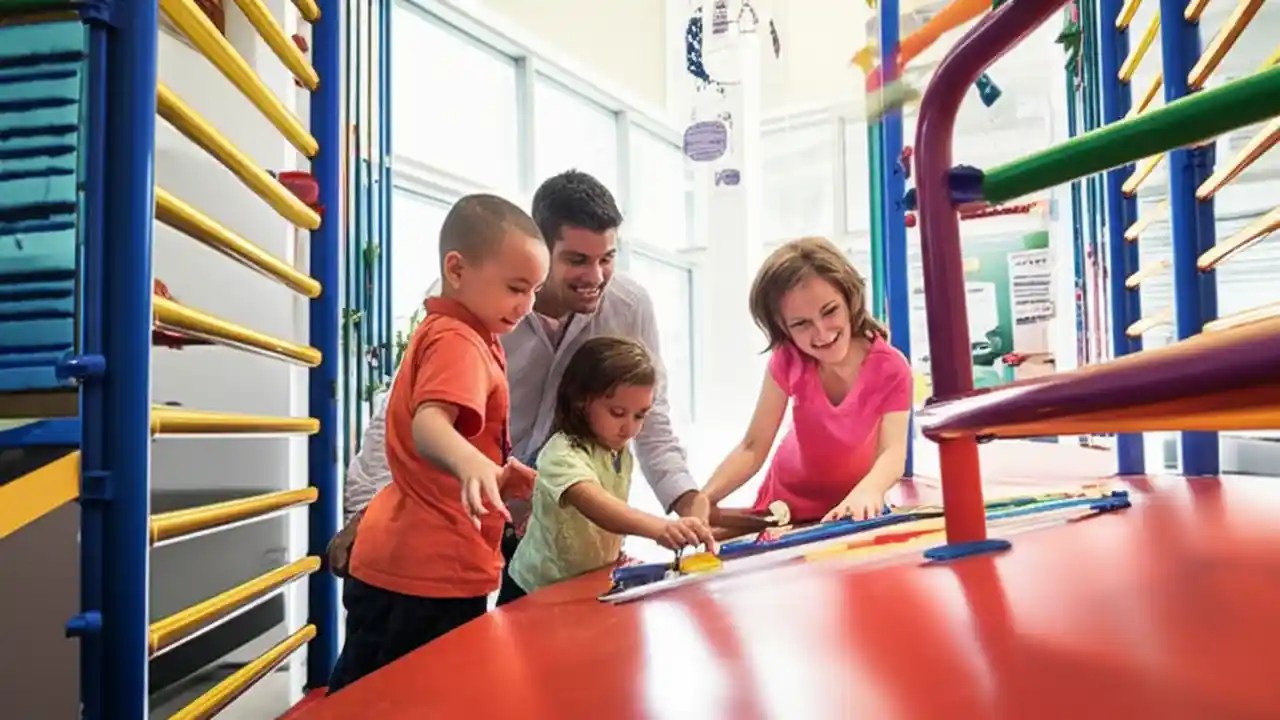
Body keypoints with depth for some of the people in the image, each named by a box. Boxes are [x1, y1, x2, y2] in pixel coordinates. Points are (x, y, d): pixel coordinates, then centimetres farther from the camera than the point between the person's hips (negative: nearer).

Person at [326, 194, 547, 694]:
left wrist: (495, 472, 14)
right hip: (427, 573, -10)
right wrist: (470, 461, -57)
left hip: (436, 565, 10)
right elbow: (428, 426, -37)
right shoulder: (458, 341, -18)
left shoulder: (456, 334, 15)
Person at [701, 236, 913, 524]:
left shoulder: (891, 369, -22)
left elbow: (892, 454, -32)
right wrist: (700, 501, -35)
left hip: (854, 508, -1)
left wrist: (867, 492, -55)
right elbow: (753, 447, -19)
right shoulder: (788, 359, -18)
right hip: (786, 505, 1)